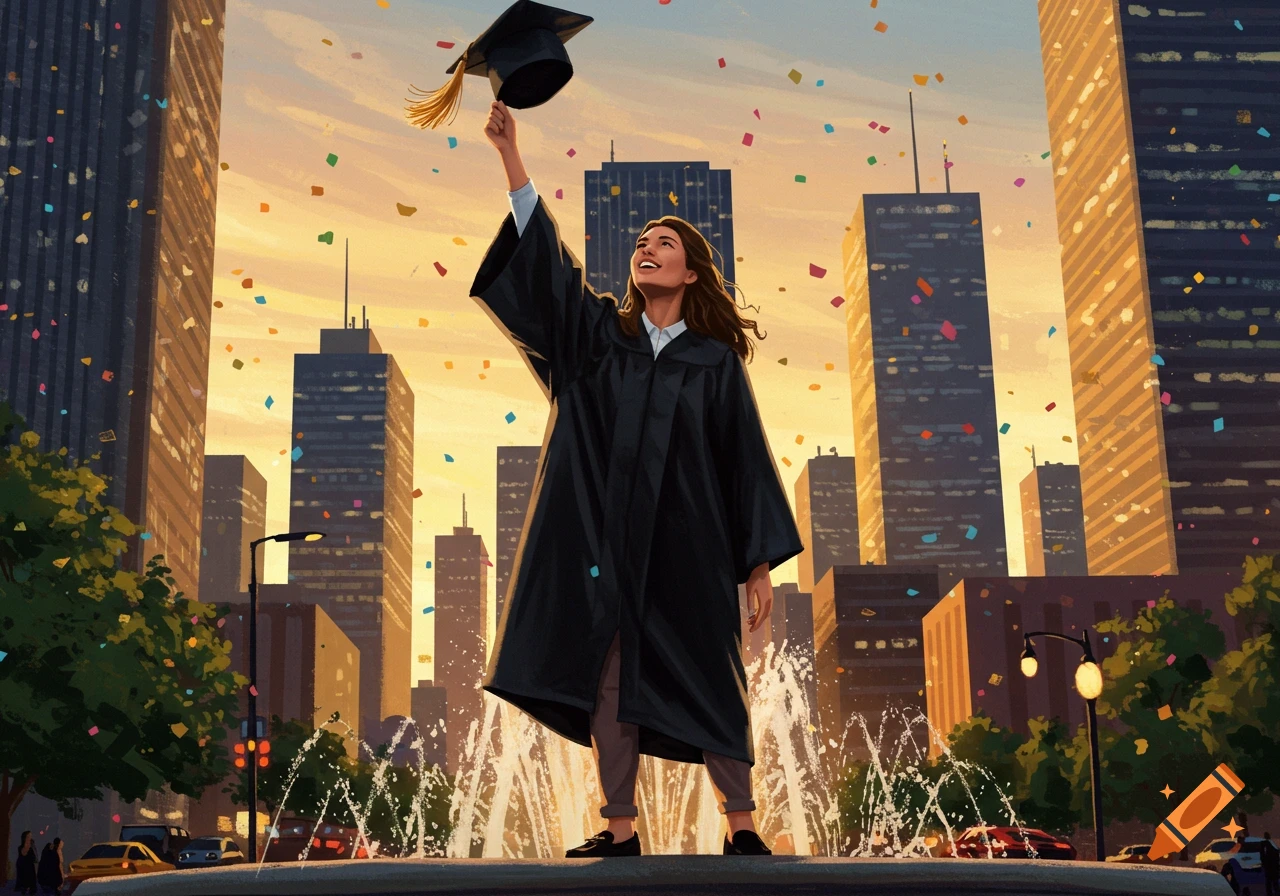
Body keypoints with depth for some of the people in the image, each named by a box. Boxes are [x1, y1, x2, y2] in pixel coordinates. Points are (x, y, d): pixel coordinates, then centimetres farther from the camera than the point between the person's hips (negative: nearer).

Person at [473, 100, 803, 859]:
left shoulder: (715, 360, 3)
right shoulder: (598, 334, 8)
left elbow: (747, 459, 2)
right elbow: (544, 254, -2)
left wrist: (761, 563, -2)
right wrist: (510, 152, -10)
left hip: (685, 546, -2)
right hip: (603, 543, 2)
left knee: (706, 681, 2)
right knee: (608, 683, 3)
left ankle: (742, 825, 12)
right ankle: (621, 830, 12)